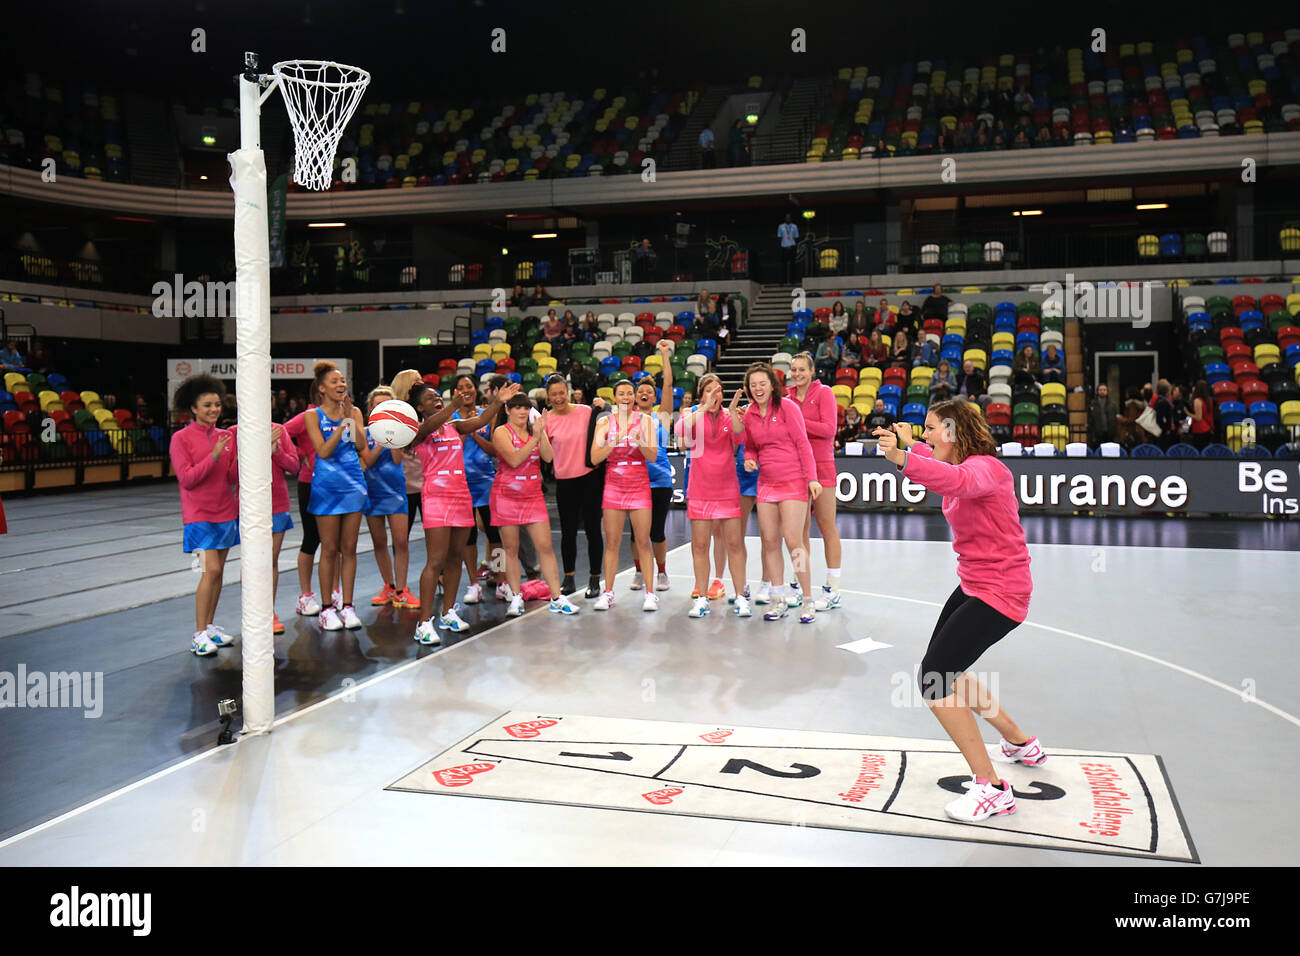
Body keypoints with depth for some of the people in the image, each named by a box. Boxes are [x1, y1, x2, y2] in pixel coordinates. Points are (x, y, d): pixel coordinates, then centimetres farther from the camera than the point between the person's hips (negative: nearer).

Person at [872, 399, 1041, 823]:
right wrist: (910, 444, 31)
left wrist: (903, 459, -60)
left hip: (998, 594, -10)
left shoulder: (984, 467, -21)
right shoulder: (963, 464, 7)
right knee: (945, 671, 21)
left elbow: (959, 480, -47)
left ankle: (992, 789, -8)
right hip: (973, 585, 10)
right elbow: (944, 470, 34)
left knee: (934, 679, -17)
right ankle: (1021, 744, 41)